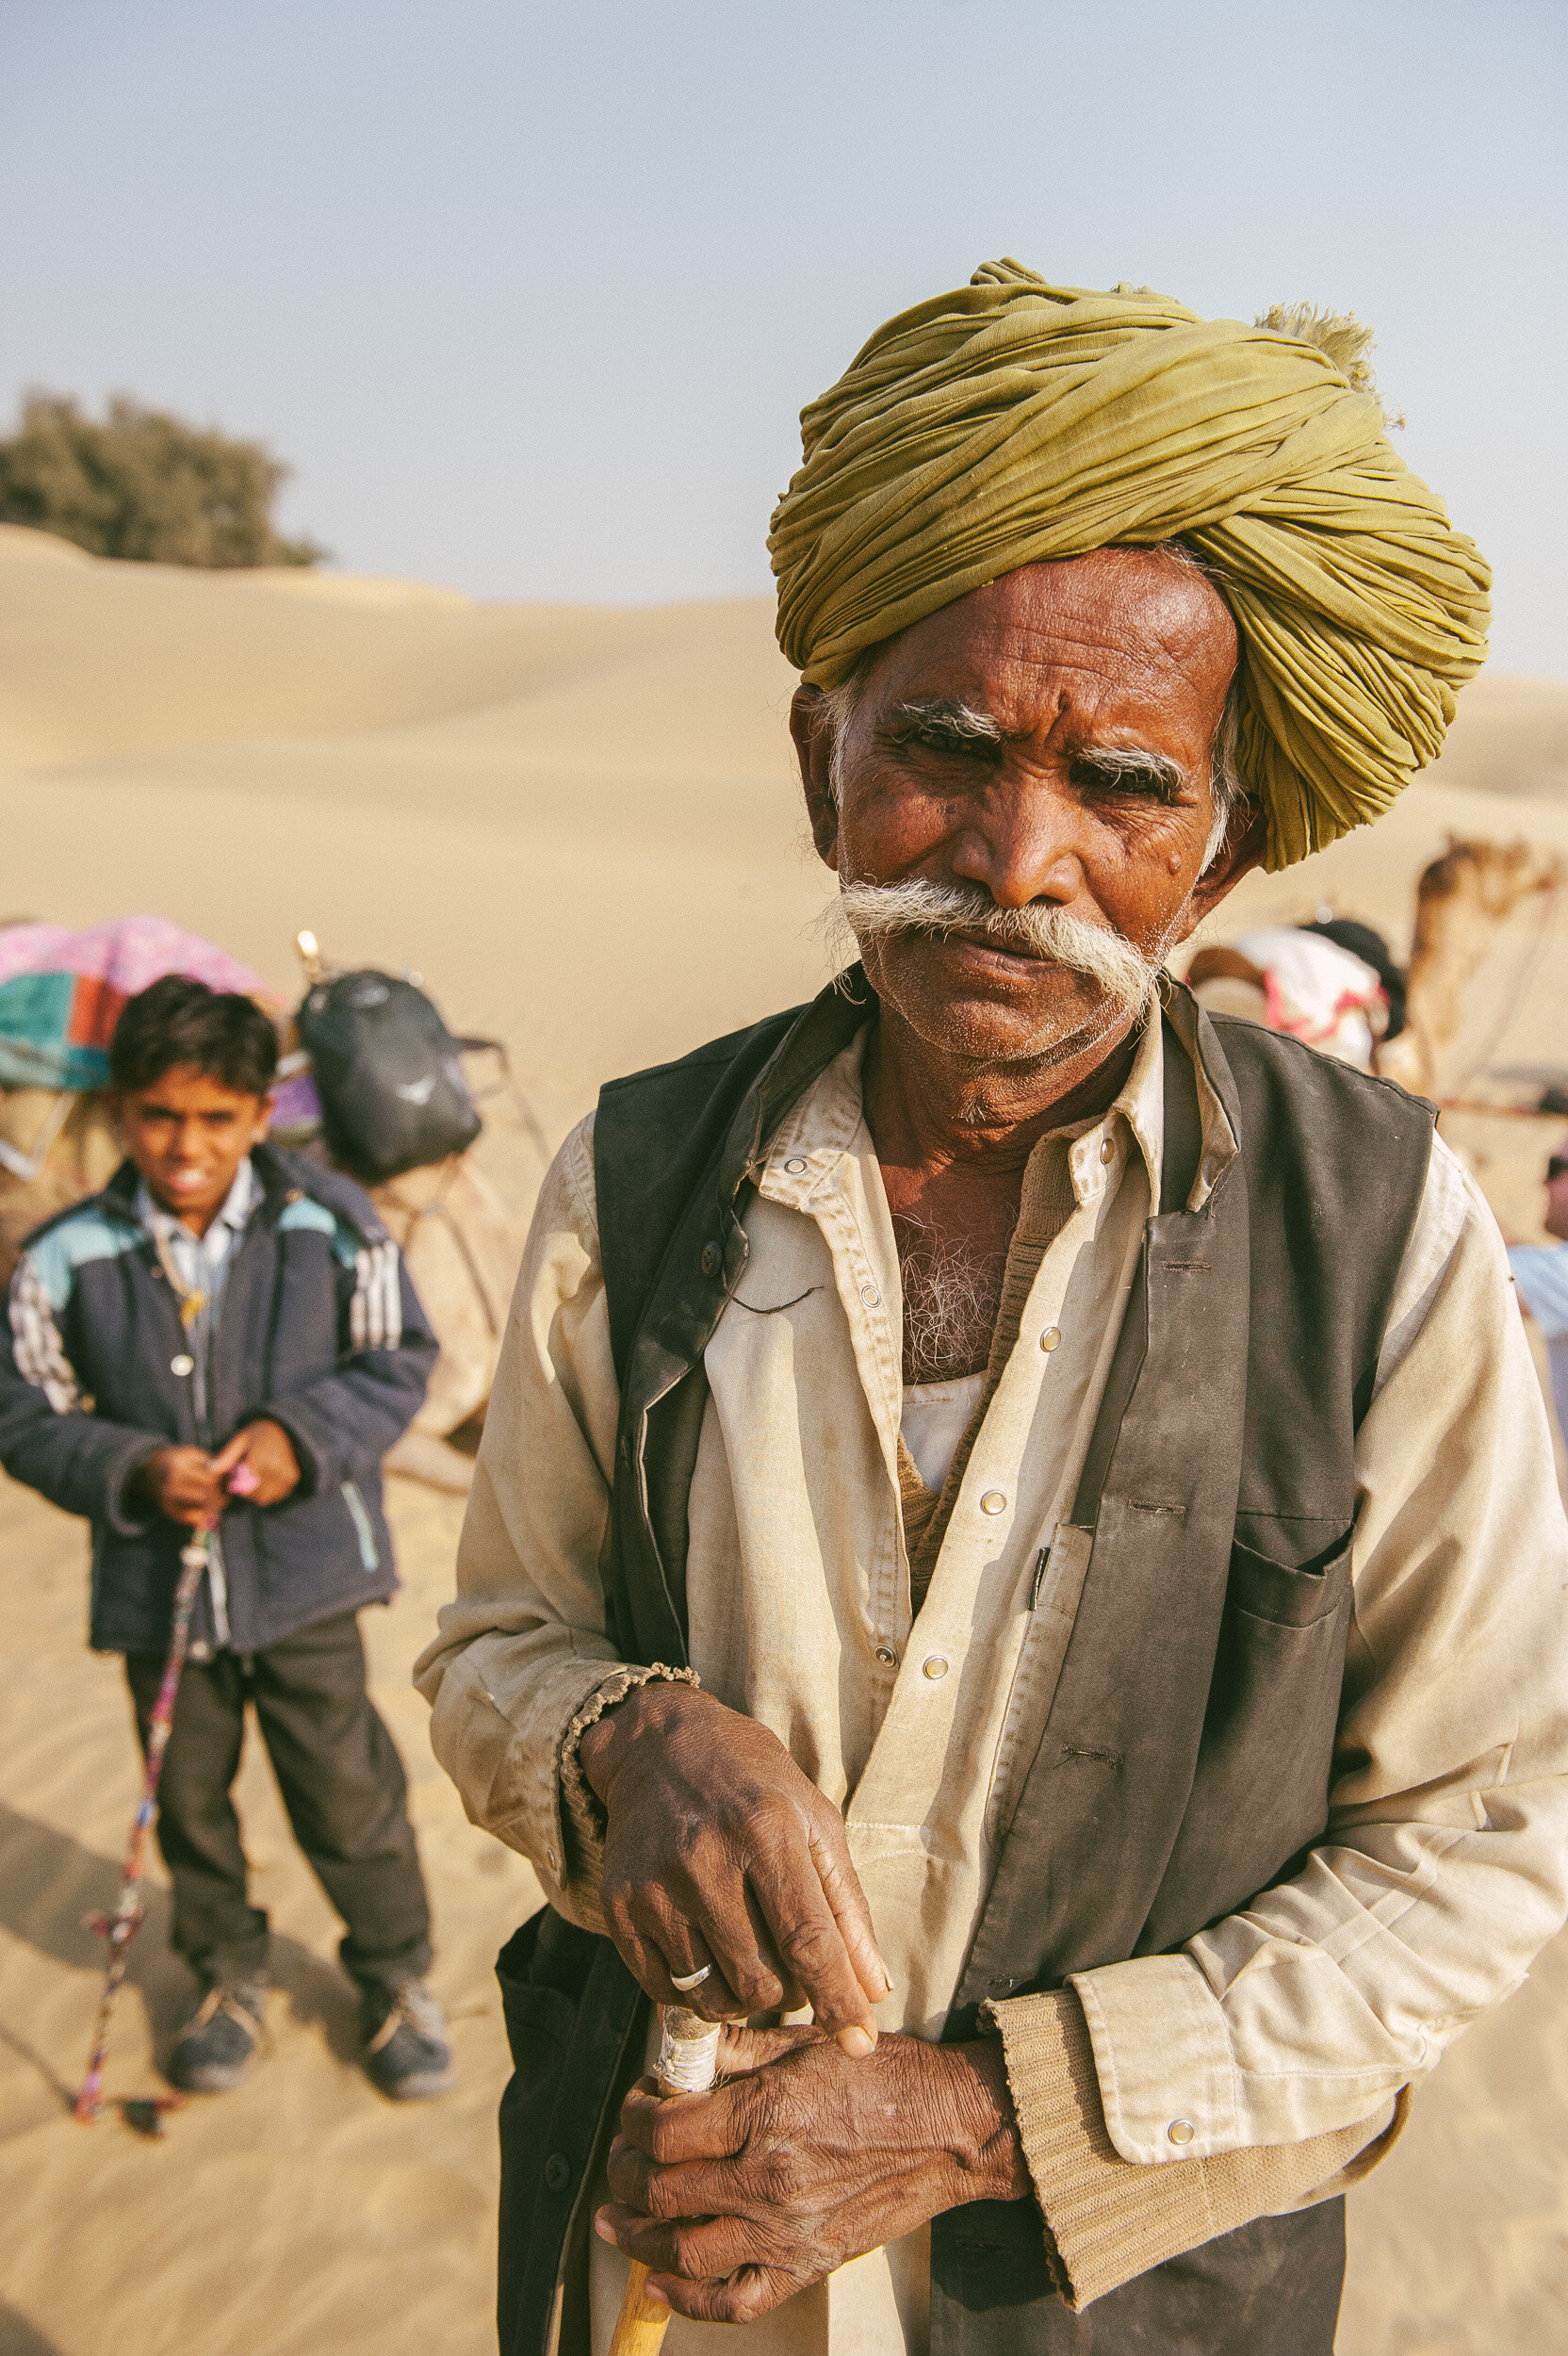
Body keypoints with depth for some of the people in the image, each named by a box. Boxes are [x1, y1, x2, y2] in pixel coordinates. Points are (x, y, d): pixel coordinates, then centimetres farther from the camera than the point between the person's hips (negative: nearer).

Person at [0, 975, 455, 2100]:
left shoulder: (333, 1224, -11)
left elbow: (399, 1362, 0)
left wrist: (305, 1436, -17)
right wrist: (132, 1471, -18)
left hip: (306, 1572, -1)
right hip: (157, 1583, 2)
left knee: (346, 1787, 7)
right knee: (189, 1796, 17)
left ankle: (399, 1976, 32)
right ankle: (230, 1976, 42)